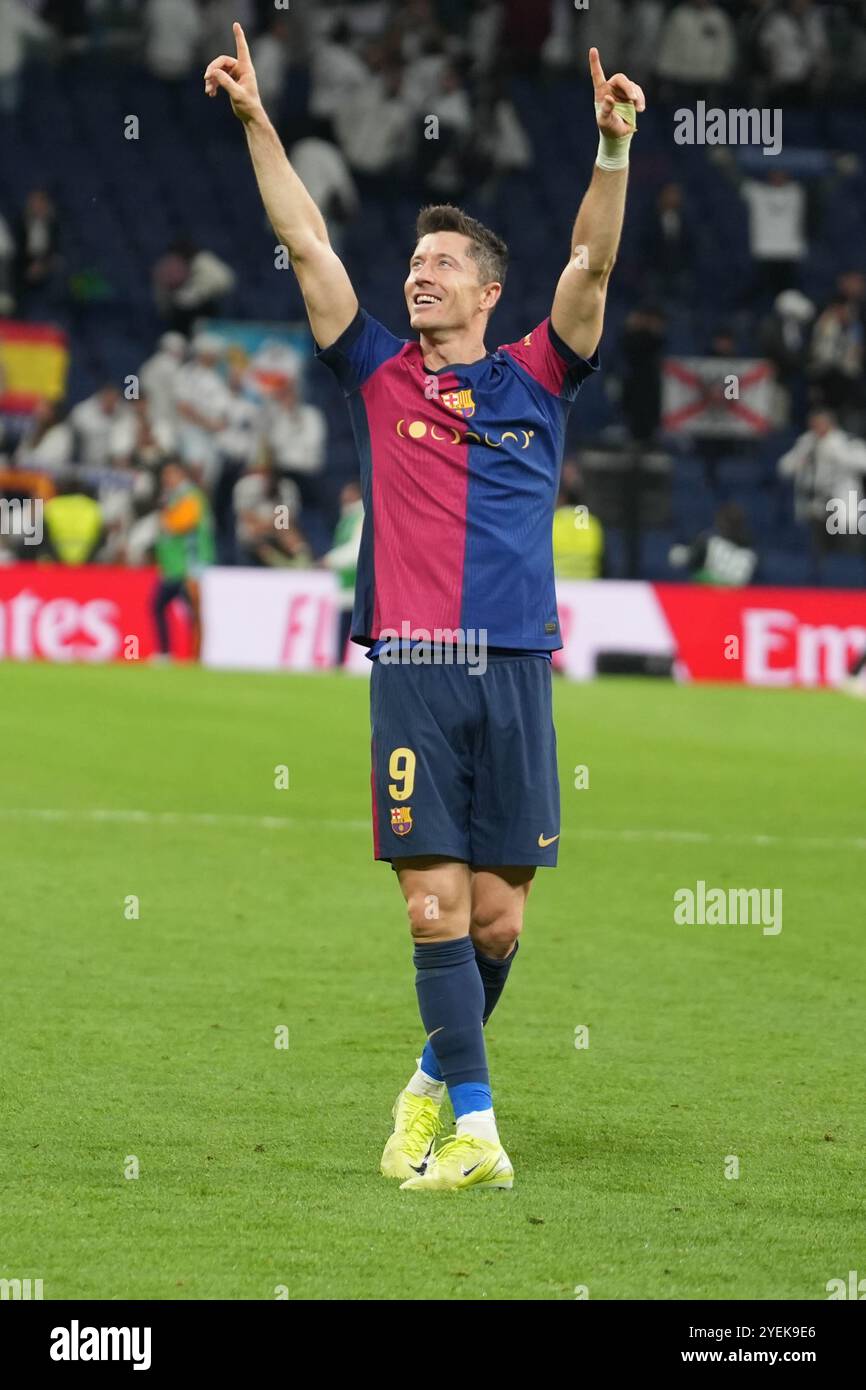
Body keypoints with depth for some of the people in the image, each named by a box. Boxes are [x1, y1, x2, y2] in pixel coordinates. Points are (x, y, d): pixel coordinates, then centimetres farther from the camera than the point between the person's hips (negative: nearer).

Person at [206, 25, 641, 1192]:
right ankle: (474, 1129, -8)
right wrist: (256, 123, 2)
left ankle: (435, 1079, 25)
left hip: (515, 669, 0)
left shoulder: (535, 380, 11)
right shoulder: (381, 377, 12)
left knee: (497, 919, 2)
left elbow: (591, 266, -1)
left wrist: (615, 151, -15)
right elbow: (308, 245, 8)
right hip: (412, 669, 0)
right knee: (434, 908, -8)